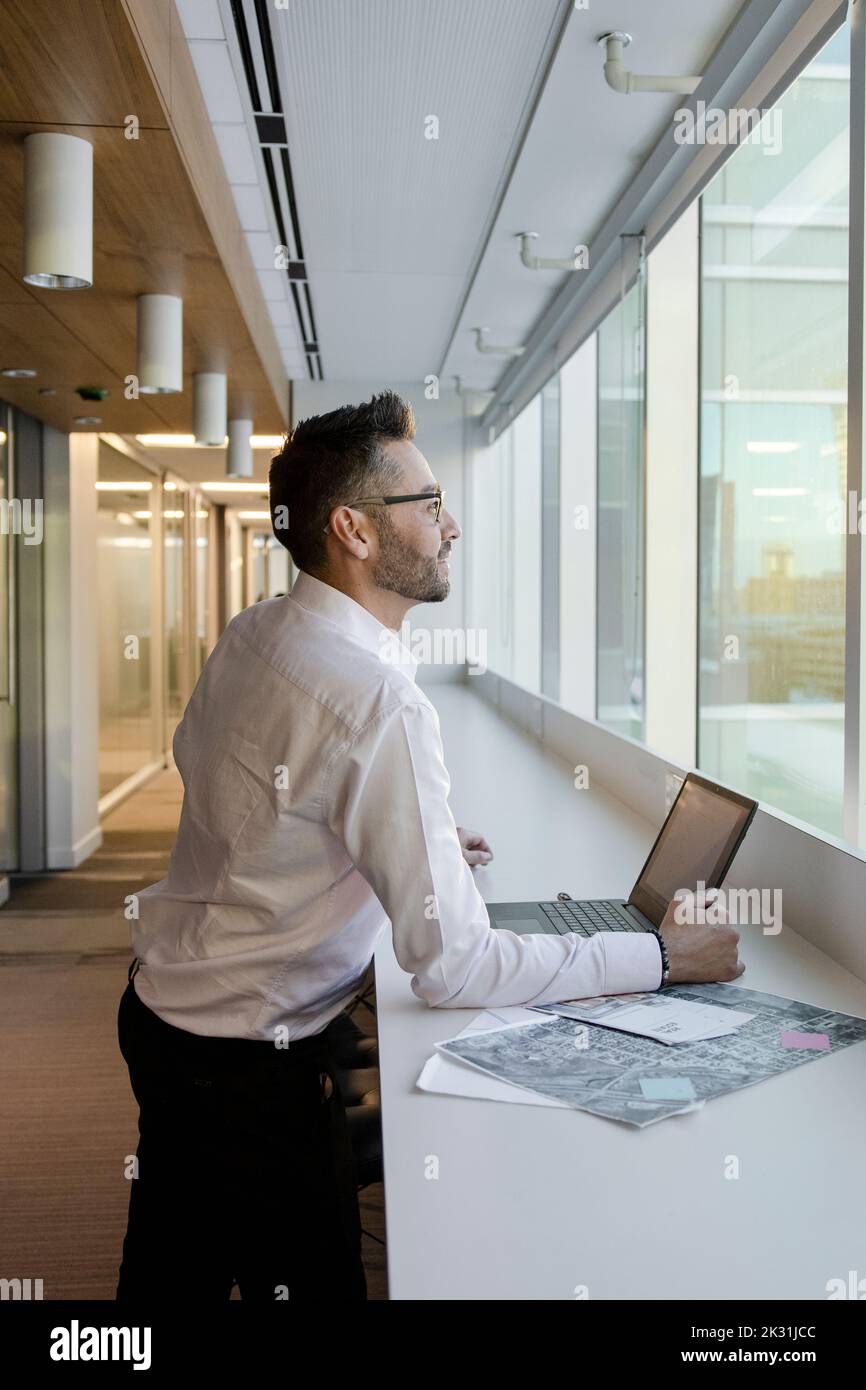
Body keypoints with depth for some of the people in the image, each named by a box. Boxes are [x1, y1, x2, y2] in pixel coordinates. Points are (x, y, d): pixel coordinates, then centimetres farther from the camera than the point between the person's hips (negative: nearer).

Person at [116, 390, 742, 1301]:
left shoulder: (250, 633, -1)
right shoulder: (380, 703, -29)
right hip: (247, 1067, -9)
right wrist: (661, 956, -16)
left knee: (171, 1269, 26)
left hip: (166, 1002, 9)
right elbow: (454, 967, -27)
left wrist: (414, 842, 15)